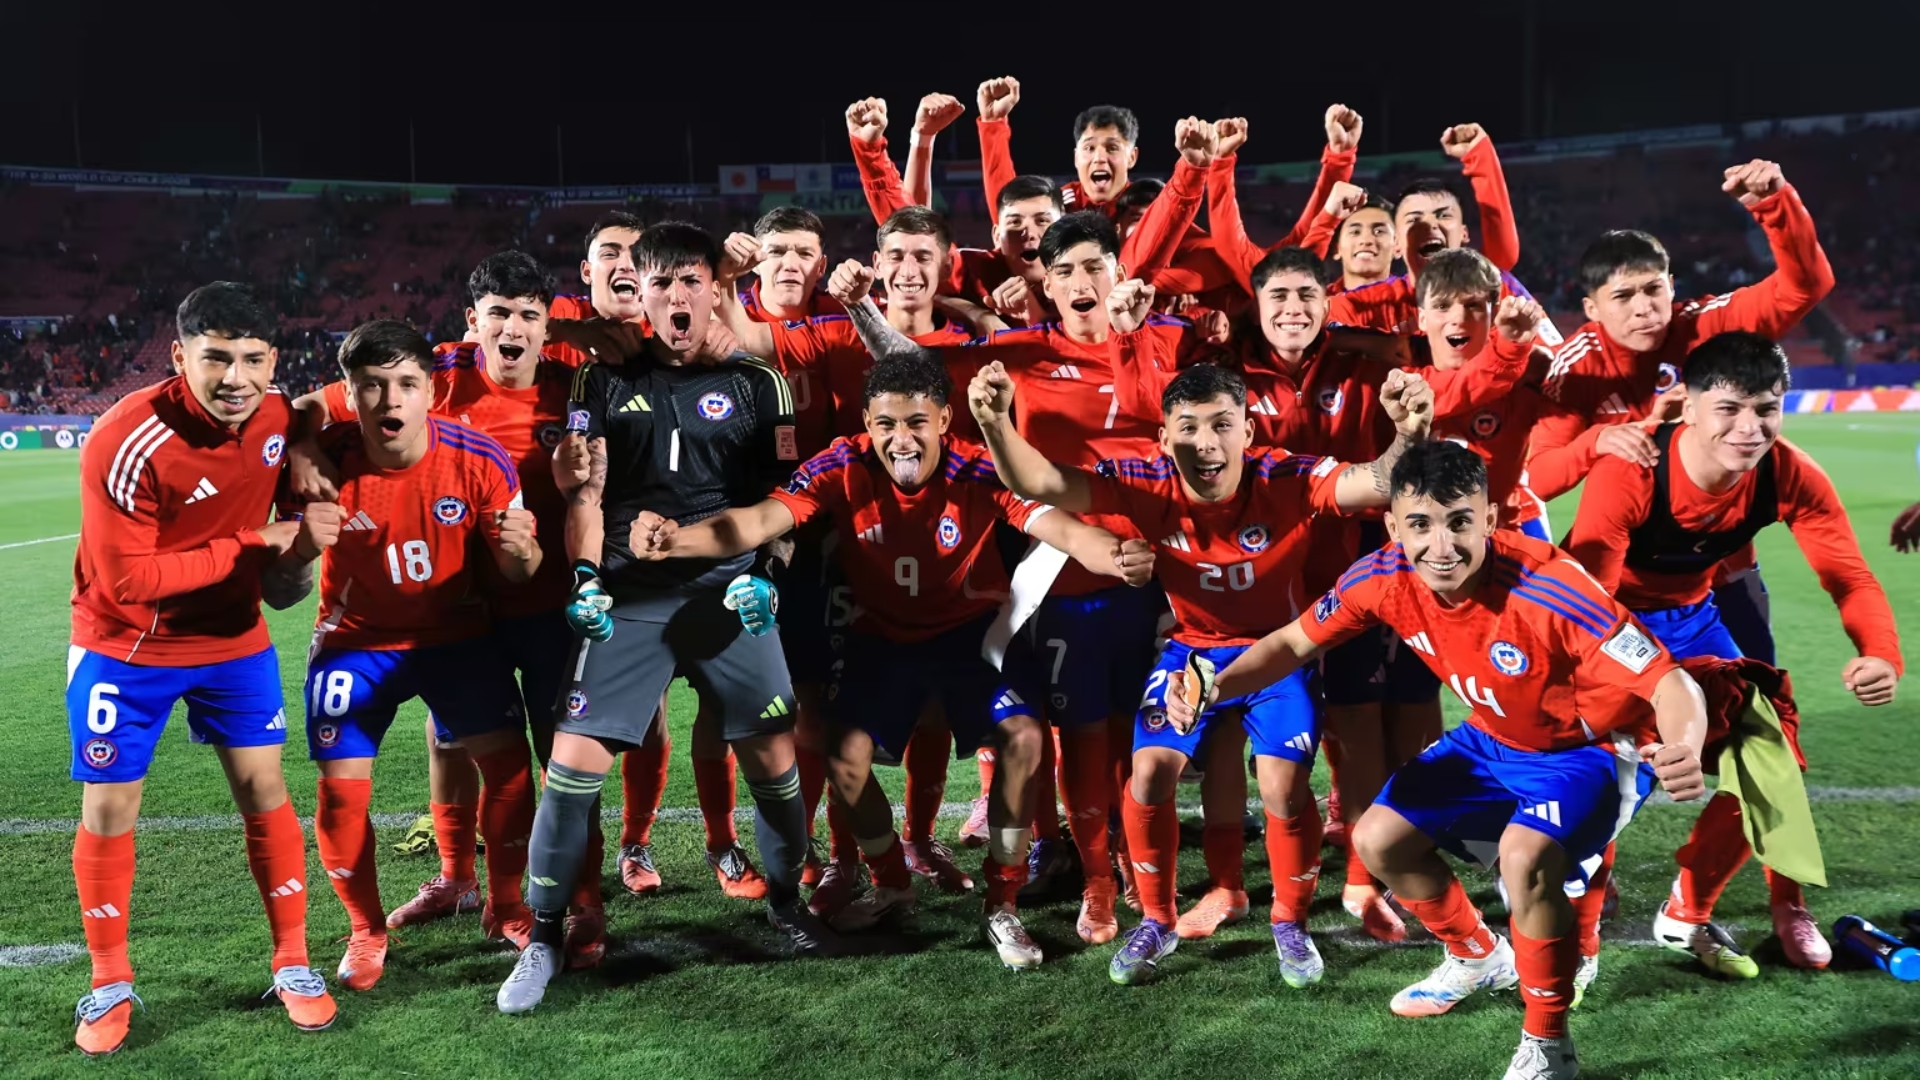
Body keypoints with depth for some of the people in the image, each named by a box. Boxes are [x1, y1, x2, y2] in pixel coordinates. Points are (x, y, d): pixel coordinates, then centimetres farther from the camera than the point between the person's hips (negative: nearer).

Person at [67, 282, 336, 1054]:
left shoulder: (277, 414, -11)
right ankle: (110, 982, 22)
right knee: (109, 810, 4)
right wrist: (255, 545, -25)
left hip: (234, 638, 4)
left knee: (264, 792, 4)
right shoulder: (126, 442, -29)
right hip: (125, 647, -4)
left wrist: (291, 552, -5)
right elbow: (127, 580, -26)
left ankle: (292, 962, 18)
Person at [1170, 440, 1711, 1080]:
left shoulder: (1549, 590, -36)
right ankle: (1478, 958, 32)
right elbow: (1294, 642, -4)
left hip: (1593, 747, -6)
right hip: (1494, 740, 6)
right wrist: (1214, 687, -23)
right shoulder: (1384, 578, -19)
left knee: (1524, 855, -32)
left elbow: (1670, 684, -35)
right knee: (1379, 840, 2)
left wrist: (1684, 751, -58)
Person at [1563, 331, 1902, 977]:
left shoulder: (1792, 479, -21)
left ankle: (1687, 915, 22)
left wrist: (1881, 654, -37)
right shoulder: (1630, 473, -35)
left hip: (1688, 614, 5)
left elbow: (1851, 579, -15)